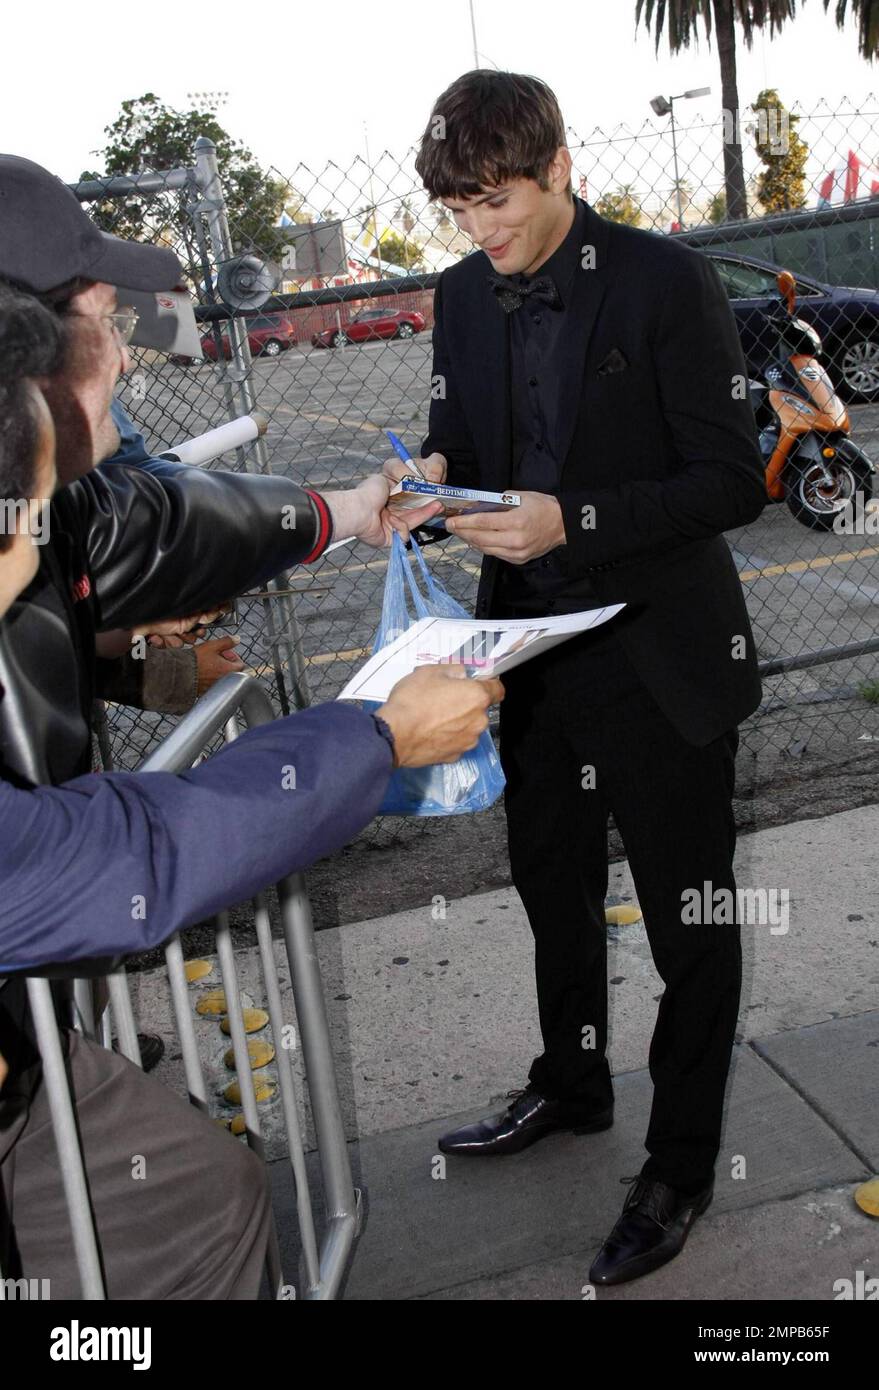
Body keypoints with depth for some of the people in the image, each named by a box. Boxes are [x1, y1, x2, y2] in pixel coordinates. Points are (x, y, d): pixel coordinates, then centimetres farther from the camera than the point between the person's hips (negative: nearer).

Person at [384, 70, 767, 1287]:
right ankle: (570, 1084, 47)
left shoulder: (667, 283, -16)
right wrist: (431, 474, -11)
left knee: (688, 921, 9)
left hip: (660, 658, -6)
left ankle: (681, 1167, 28)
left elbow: (733, 482, -17)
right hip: (534, 649, 6)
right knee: (552, 887, 23)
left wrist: (574, 521, -28)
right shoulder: (465, 295, 3)